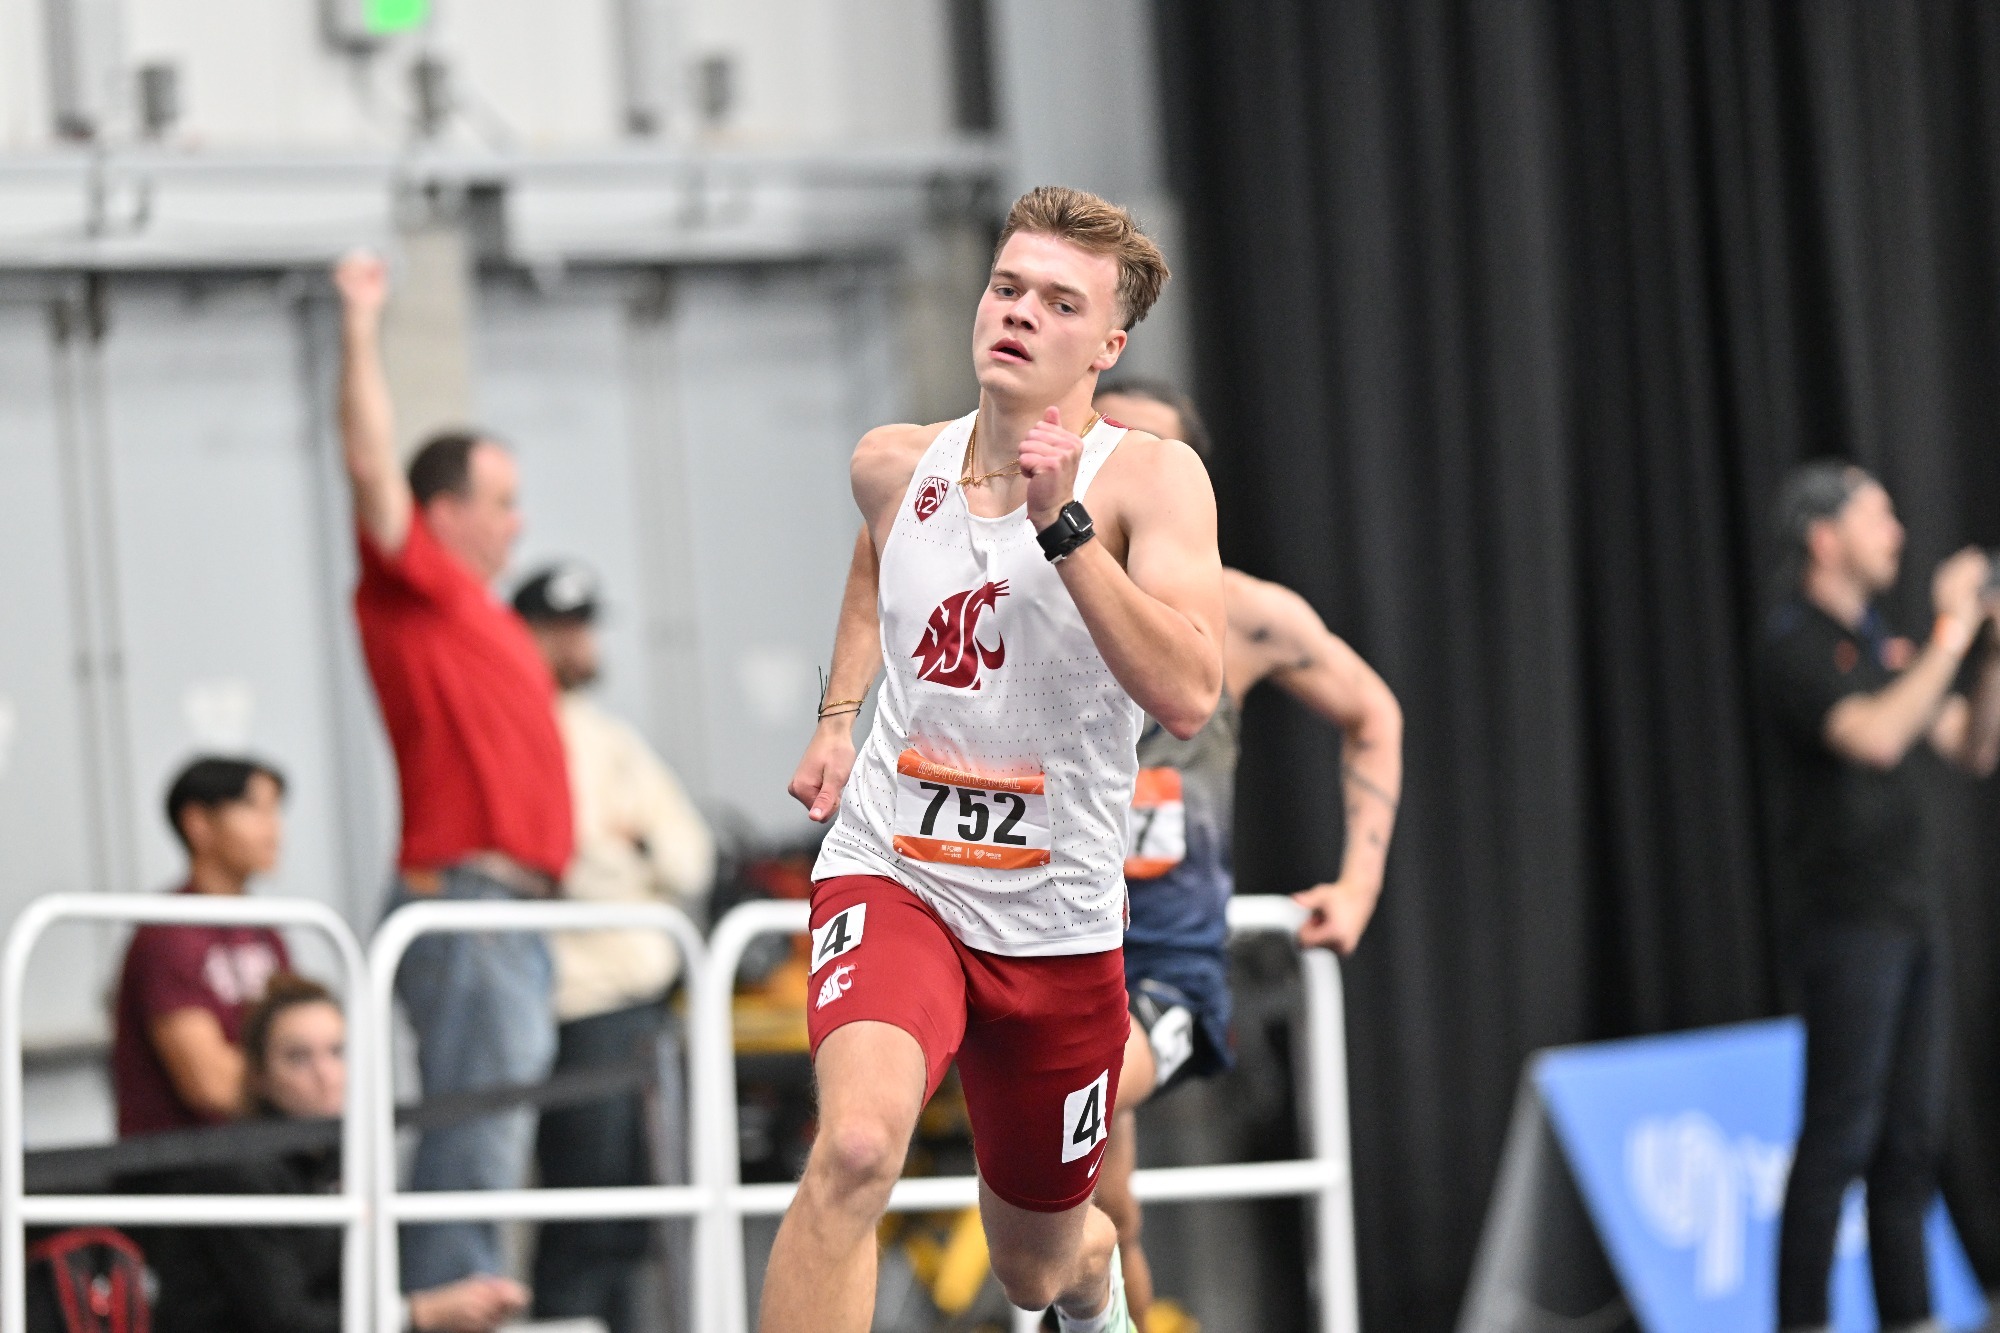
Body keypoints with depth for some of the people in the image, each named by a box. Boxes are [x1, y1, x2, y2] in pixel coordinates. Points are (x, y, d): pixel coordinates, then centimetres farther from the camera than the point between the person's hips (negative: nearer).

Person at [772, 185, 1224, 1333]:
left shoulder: (1151, 478, -11)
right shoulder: (895, 464, 1)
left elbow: (1188, 699, -26)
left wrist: (1062, 523, -30)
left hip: (1056, 921, 0)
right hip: (892, 877, 0)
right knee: (857, 1145, -32)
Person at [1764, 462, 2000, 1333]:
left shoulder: (1878, 643, 16)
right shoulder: (1797, 647, -10)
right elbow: (1875, 738, -26)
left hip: (1909, 910, 8)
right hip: (1850, 914, -8)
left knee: (1911, 1132, 9)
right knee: (1840, 1136, -8)